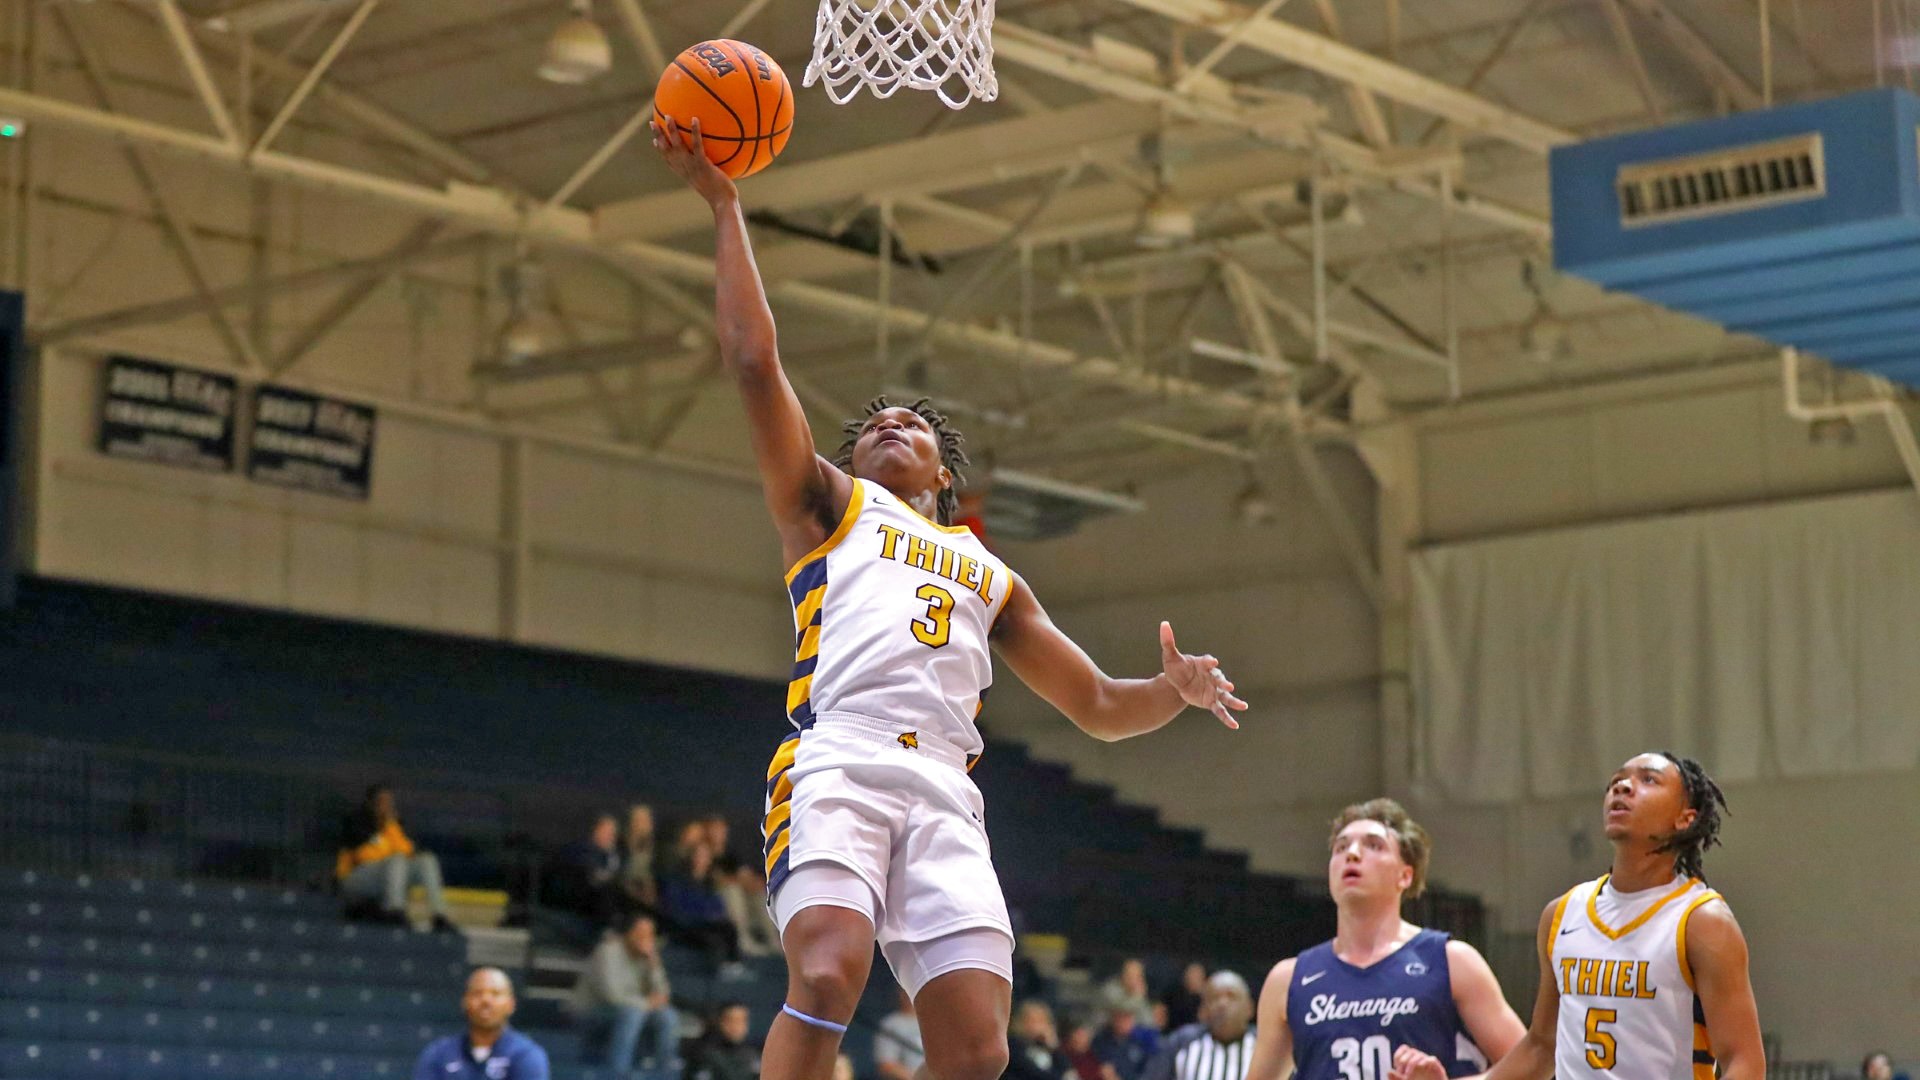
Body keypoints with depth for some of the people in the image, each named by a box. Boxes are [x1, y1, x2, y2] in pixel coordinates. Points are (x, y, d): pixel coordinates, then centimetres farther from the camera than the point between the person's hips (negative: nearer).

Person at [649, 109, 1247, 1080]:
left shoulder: (991, 576, 34)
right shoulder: (827, 505, 24)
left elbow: (1100, 707, 31)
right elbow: (752, 359, 13)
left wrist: (1173, 690, 9)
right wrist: (723, 206, 13)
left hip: (944, 792, 4)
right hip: (836, 766, -3)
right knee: (827, 980, -29)